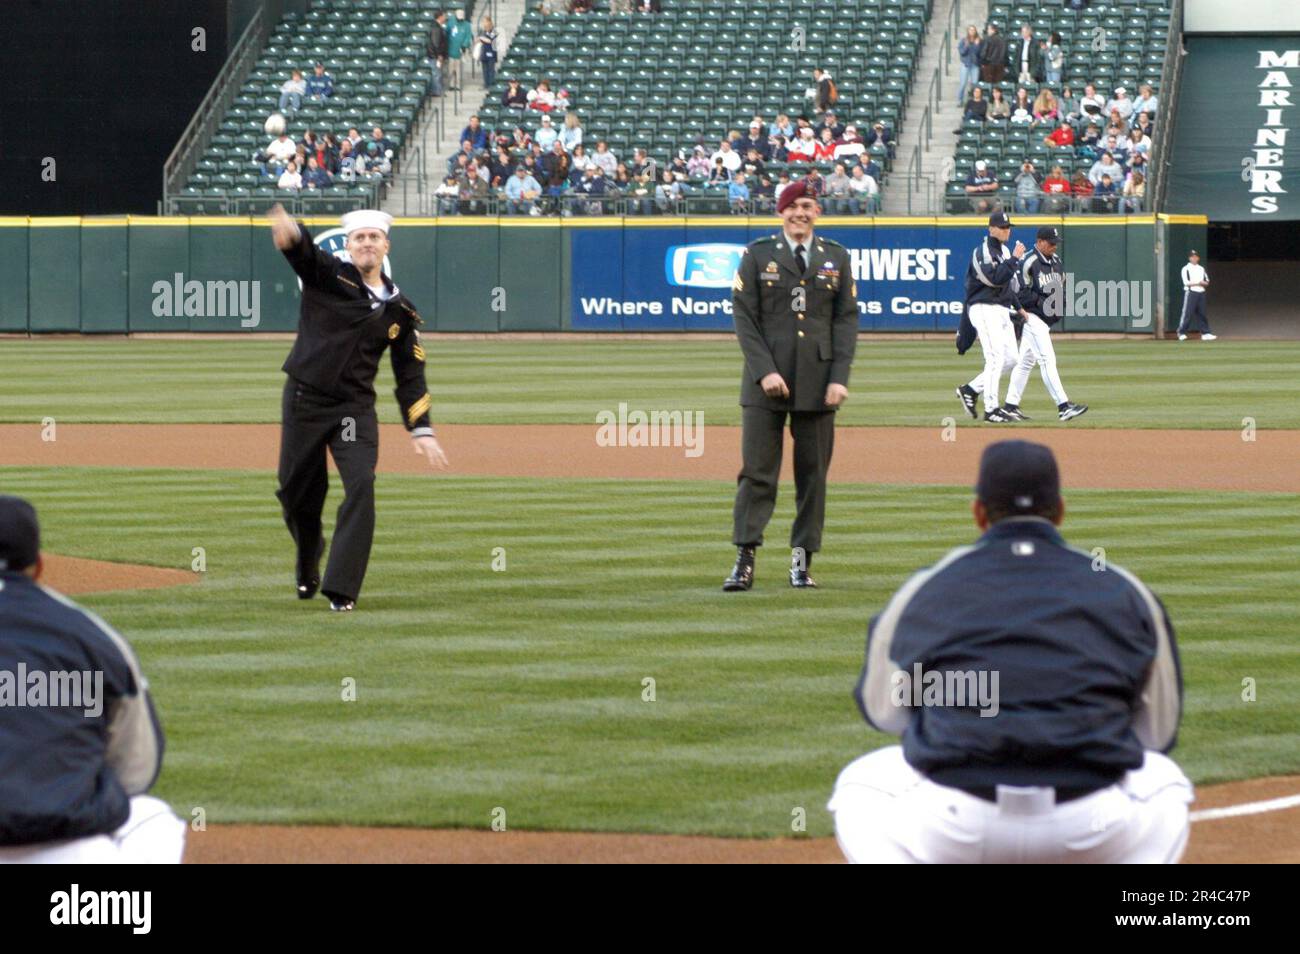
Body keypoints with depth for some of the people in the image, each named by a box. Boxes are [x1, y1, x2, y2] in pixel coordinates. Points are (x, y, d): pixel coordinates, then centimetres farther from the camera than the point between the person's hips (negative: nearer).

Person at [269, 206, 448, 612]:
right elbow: (302, 250, -25)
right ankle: (308, 567, 35)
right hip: (304, 399, -1)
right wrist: (289, 232, -50)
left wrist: (421, 429, 2)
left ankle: (342, 589, -14)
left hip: (355, 407, 1)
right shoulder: (327, 274, -2)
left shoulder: (399, 309, 7)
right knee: (297, 489, 6)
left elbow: (410, 374, 11)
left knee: (361, 487, -16)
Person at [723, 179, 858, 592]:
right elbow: (744, 316, 0)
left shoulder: (837, 257, 11)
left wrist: (839, 377, -4)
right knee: (757, 470, -5)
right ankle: (744, 560, -7)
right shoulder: (757, 255, 6)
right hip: (767, 384, -2)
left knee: (813, 472, 3)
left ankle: (802, 560, 8)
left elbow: (847, 319, 7)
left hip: (818, 383, 2)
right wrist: (765, 371, -11)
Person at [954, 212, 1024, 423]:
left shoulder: (1005, 251, 18)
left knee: (1011, 359, 7)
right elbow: (995, 279, -23)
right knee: (995, 358, -12)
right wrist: (1014, 259, -21)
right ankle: (991, 409, -9)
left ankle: (971, 390, 15)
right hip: (985, 309, -9)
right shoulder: (983, 252, -10)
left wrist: (1018, 307, 11)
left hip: (1002, 311, 9)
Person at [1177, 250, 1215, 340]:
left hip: (1201, 292, 6)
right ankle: (1181, 333, -4)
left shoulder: (1201, 269, 19)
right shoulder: (1186, 269, 0)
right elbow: (1186, 282, -11)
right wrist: (1198, 282, -13)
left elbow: (1207, 282, 14)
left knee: (1202, 313, 3)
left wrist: (1203, 283, -8)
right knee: (1187, 313, -9)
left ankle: (1205, 333, 2)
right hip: (1190, 292, -6)